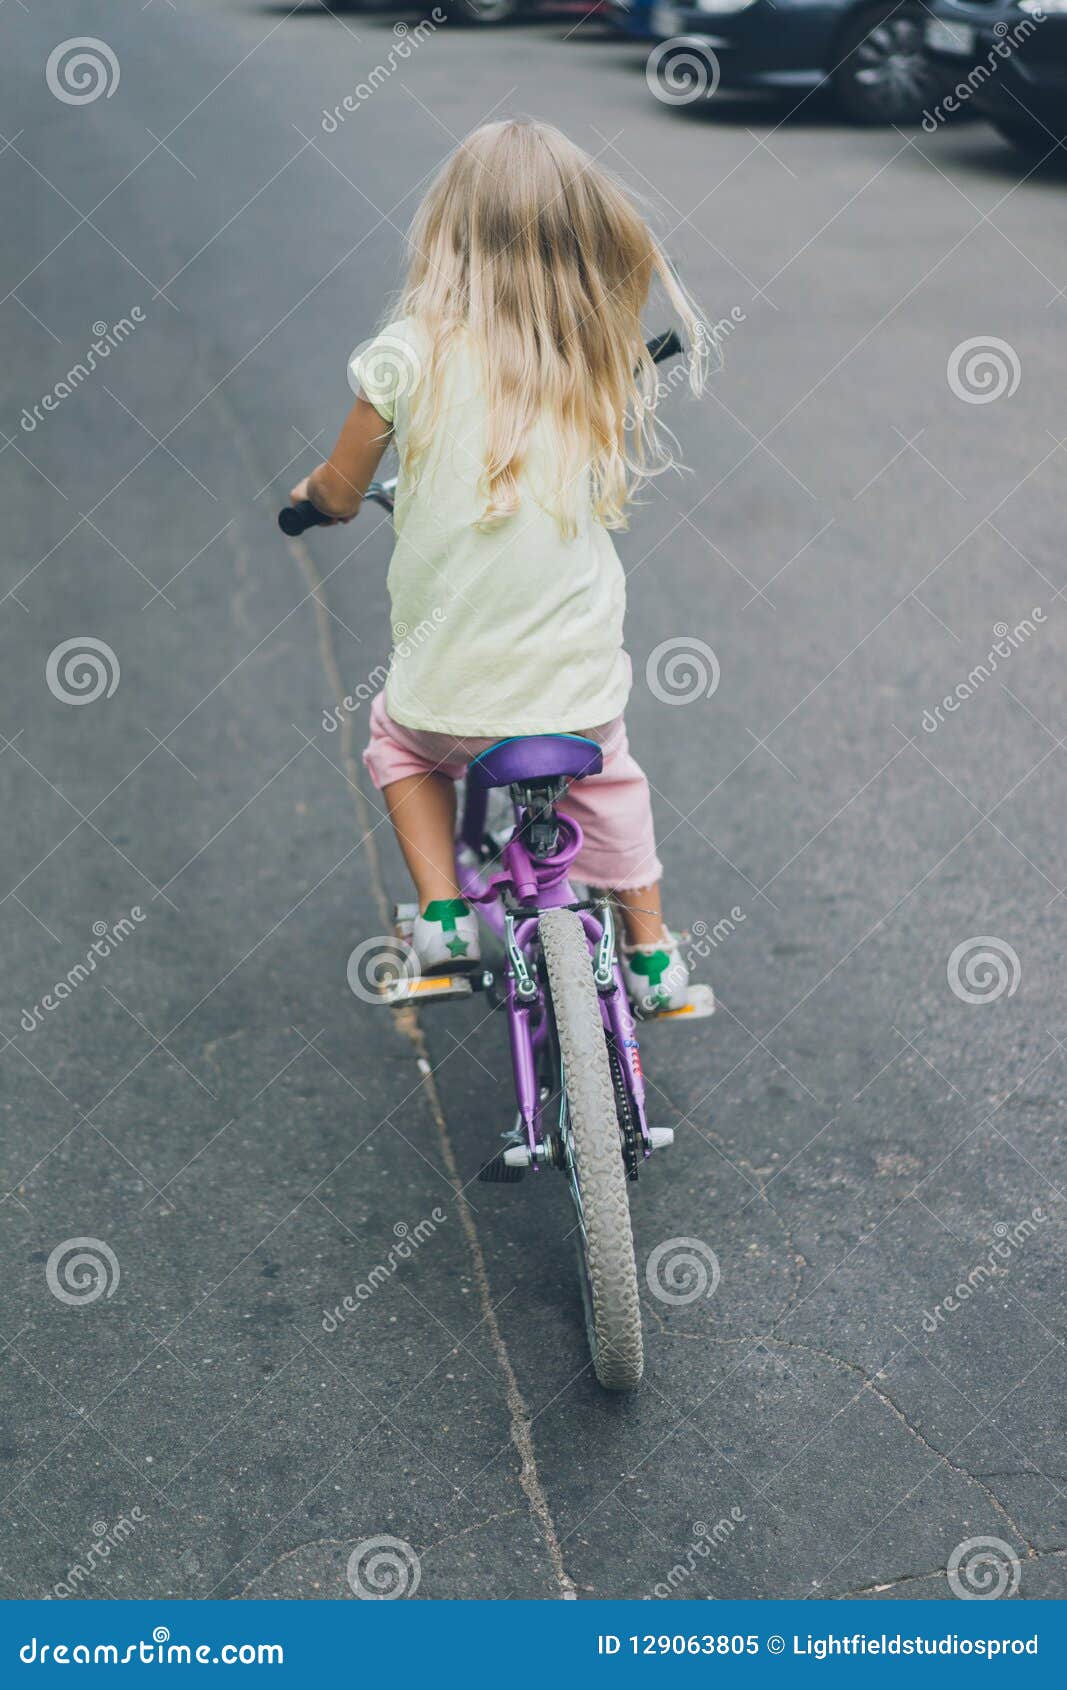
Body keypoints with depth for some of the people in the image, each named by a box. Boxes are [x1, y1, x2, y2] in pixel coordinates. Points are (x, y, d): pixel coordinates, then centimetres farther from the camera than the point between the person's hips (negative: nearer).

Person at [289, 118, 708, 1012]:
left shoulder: (411, 354, -11)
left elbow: (341, 492, 1)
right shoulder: (602, 362, -4)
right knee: (607, 779, 33)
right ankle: (652, 953, 38)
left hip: (450, 690, -2)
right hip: (580, 686, 2)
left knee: (398, 741, 32)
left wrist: (311, 492, 24)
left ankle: (443, 915, 20)